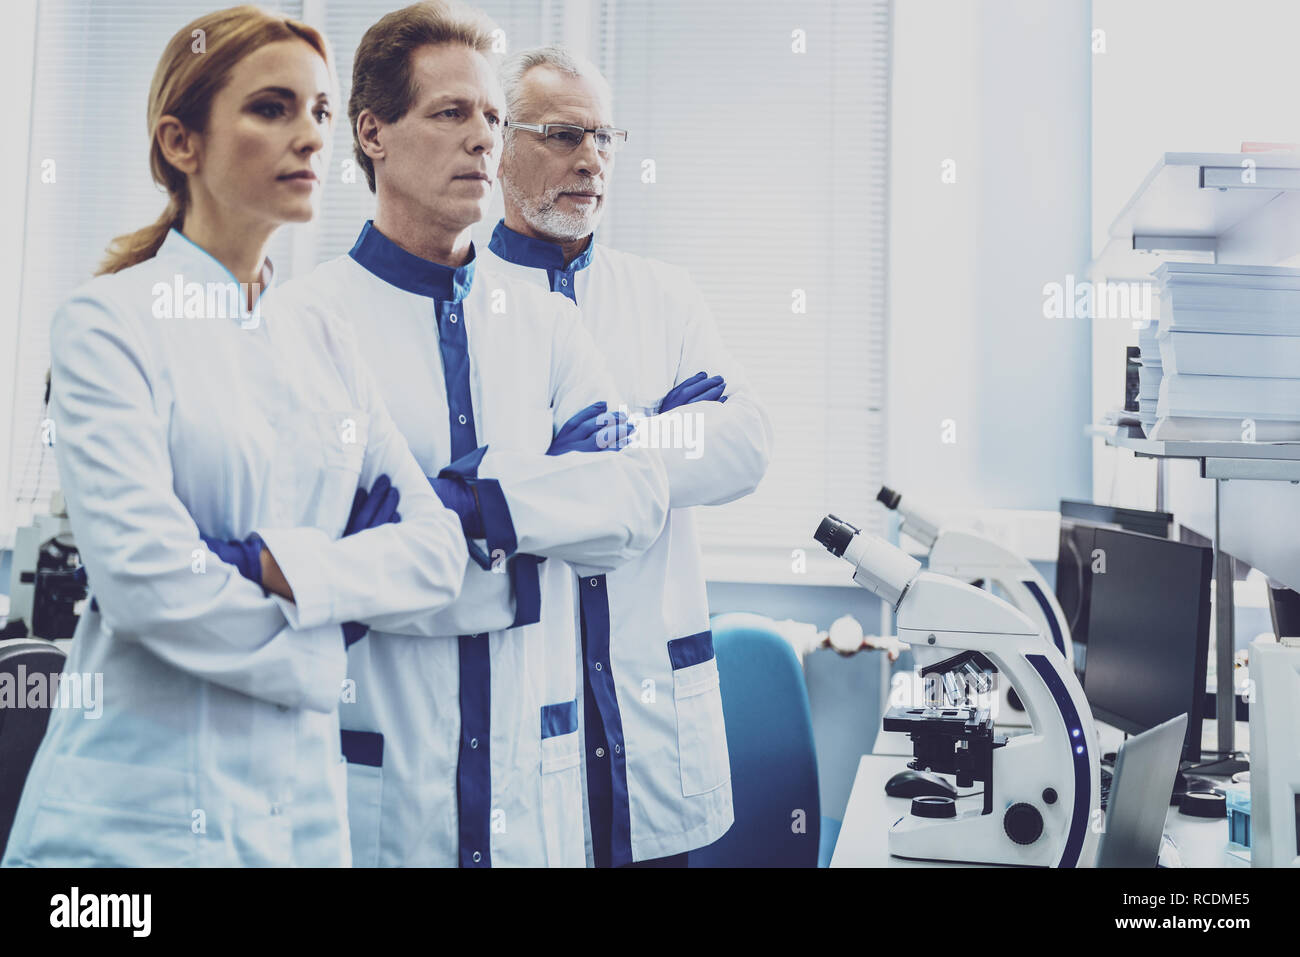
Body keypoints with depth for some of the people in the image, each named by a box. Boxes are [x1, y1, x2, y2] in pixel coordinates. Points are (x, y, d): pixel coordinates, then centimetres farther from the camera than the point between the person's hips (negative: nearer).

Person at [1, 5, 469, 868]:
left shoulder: (326, 345, 7)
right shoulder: (111, 321, -8)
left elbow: (438, 551, 1)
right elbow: (144, 575, -18)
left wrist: (284, 566, -14)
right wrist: (321, 659, -6)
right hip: (144, 808, -5)